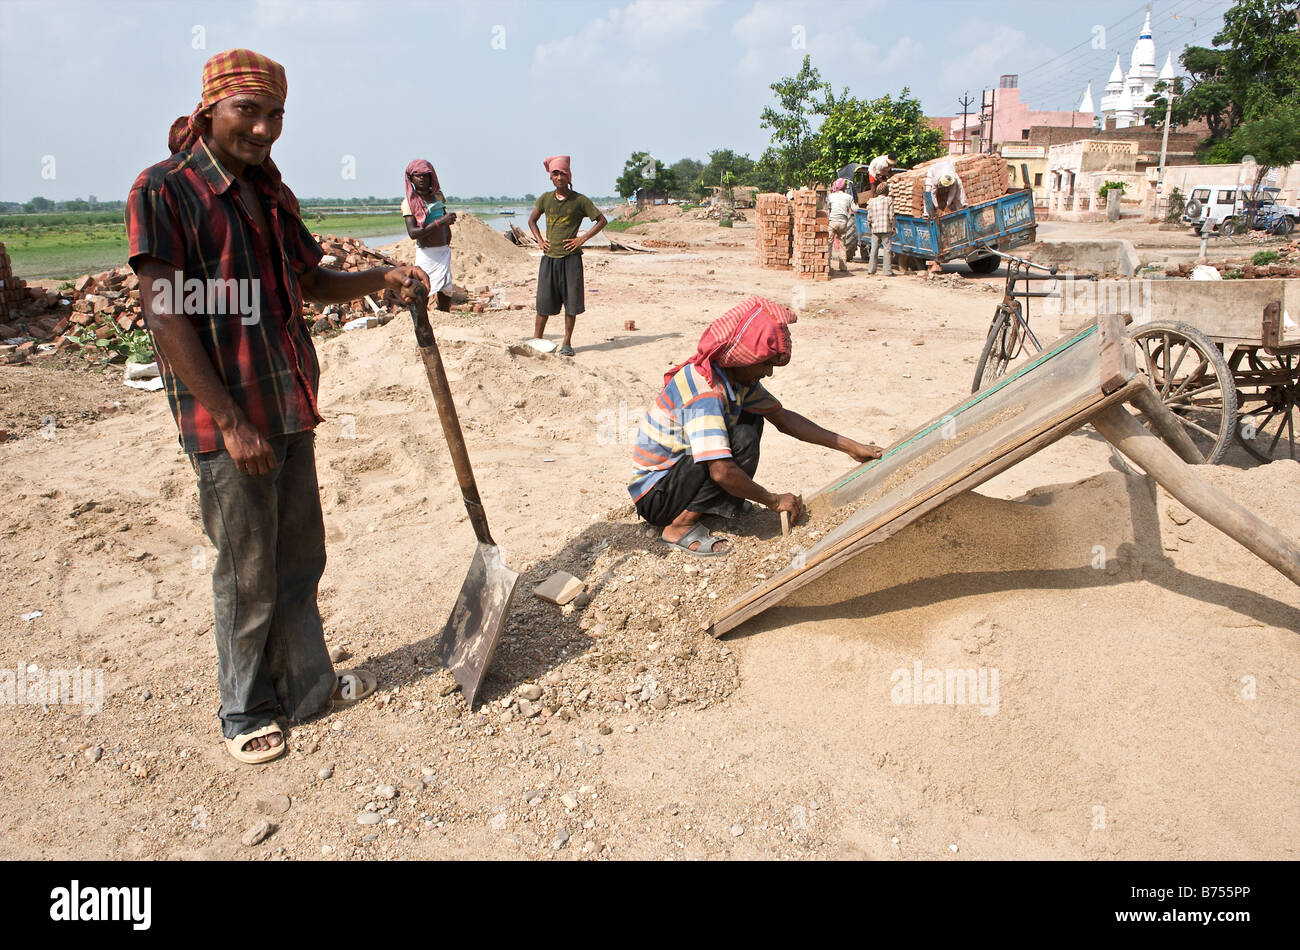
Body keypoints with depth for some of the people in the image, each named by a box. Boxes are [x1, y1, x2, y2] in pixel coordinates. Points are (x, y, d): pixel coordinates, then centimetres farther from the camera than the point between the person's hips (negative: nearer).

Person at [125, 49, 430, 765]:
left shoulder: (272, 193, 12)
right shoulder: (163, 191, -11)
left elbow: (312, 283, 23)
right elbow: (167, 317, -16)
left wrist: (382, 279, 4)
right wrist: (231, 423, -19)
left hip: (292, 409, 7)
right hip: (226, 421, -7)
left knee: (300, 559, 16)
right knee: (247, 577, 4)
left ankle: (307, 685, 33)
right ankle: (246, 712, 24)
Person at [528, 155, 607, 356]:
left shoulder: (580, 200, -1)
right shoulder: (545, 199, 8)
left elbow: (602, 220, 4)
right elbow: (532, 220, 24)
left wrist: (583, 239, -4)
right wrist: (540, 240, 9)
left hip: (571, 257, -2)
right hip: (549, 256, 2)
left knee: (571, 302, 0)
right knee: (544, 301, 3)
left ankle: (567, 343, 9)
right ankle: (536, 340, 13)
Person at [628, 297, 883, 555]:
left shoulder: (738, 377, -2)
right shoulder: (705, 391, -31)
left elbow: (783, 418, 9)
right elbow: (721, 471, -37)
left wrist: (848, 446, 6)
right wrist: (773, 500, -22)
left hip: (680, 464, 9)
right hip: (654, 496, -9)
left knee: (752, 418, 6)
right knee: (742, 440, -25)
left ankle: (721, 502, 8)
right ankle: (680, 526, -17)